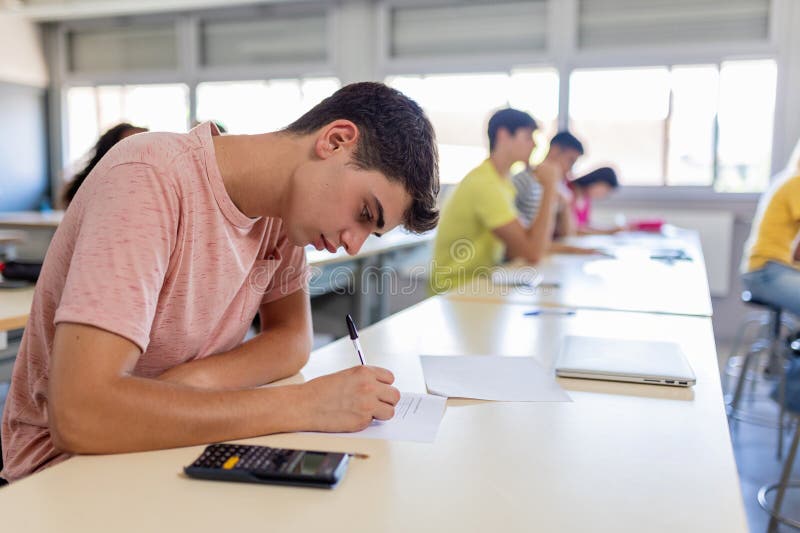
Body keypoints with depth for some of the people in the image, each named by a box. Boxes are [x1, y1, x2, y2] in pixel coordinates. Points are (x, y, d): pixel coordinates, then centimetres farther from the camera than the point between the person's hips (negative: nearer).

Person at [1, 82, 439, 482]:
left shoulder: (286, 199, -4)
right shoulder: (151, 180, -27)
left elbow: (293, 338, 1)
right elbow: (80, 415, -34)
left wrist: (197, 379, -20)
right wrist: (304, 404, -32)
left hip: (177, 445, 8)